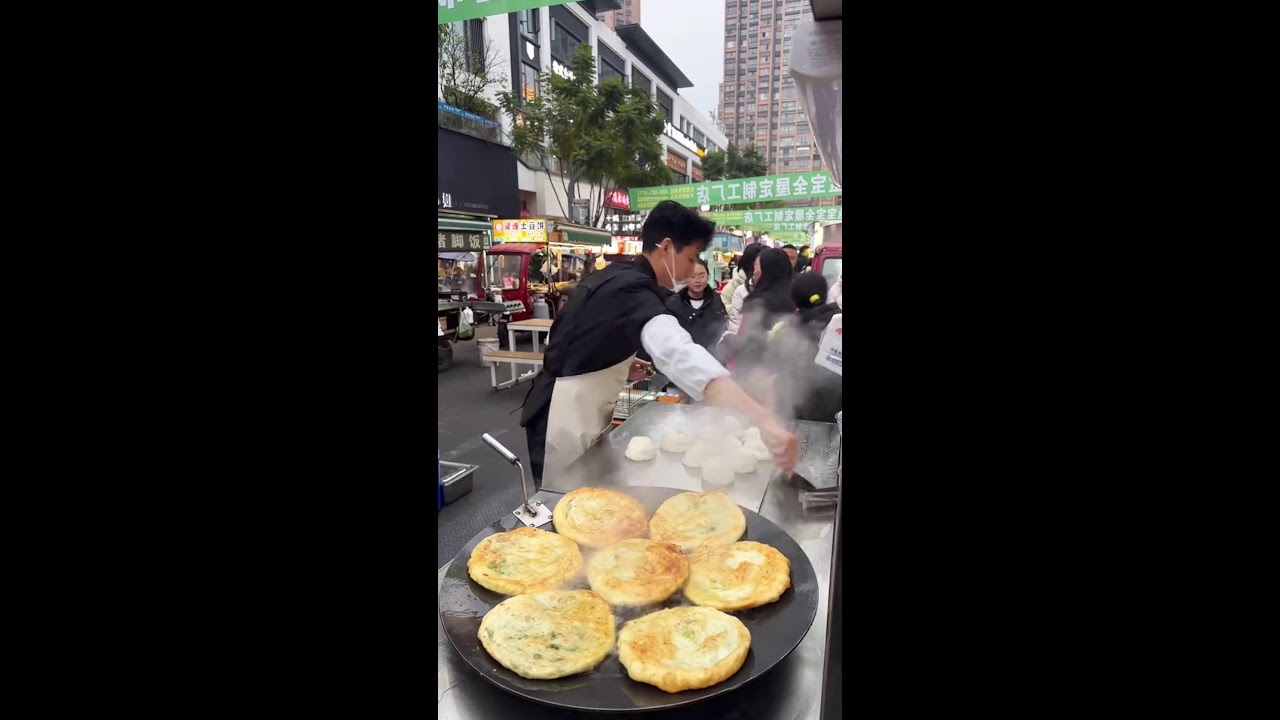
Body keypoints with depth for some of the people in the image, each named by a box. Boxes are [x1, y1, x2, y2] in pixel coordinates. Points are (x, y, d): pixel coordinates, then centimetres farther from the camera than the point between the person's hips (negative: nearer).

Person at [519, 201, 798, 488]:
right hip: (565, 417, -9)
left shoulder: (612, 276, 7)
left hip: (579, 410, 9)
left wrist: (623, 361, 11)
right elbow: (681, 355, -42)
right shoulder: (634, 289, -23)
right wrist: (764, 420, -52)